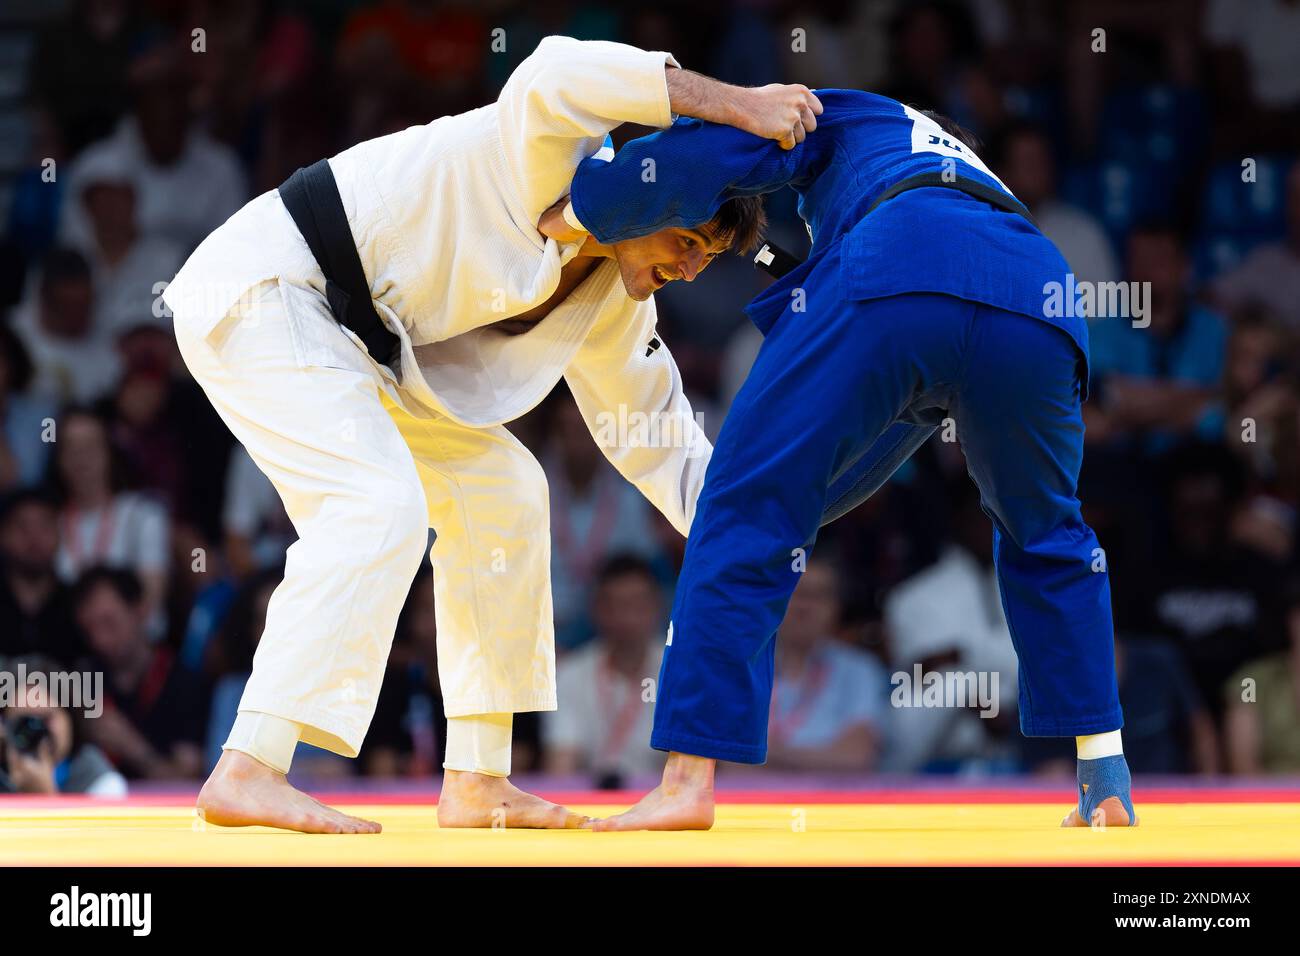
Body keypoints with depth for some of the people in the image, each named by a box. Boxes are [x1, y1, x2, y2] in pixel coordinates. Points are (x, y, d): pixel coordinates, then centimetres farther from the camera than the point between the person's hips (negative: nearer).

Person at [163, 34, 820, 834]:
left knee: (498, 490, 10)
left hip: (346, 333, 10)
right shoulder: (546, 164, -20)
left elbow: (655, 433, 18)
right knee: (380, 505, -24)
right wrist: (738, 107, -42)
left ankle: (477, 782, 13)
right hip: (259, 288, -10)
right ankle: (247, 772, -28)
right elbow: (558, 76, -44)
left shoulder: (614, 300, 7)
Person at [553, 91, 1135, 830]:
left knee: (749, 511, 7)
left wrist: (569, 215, 28)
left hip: (895, 278, -5)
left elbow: (709, 156, 17)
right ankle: (1106, 784, 24)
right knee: (1044, 534, 30)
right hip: (1042, 294, 5)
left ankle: (688, 781, -1)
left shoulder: (842, 115, 36)